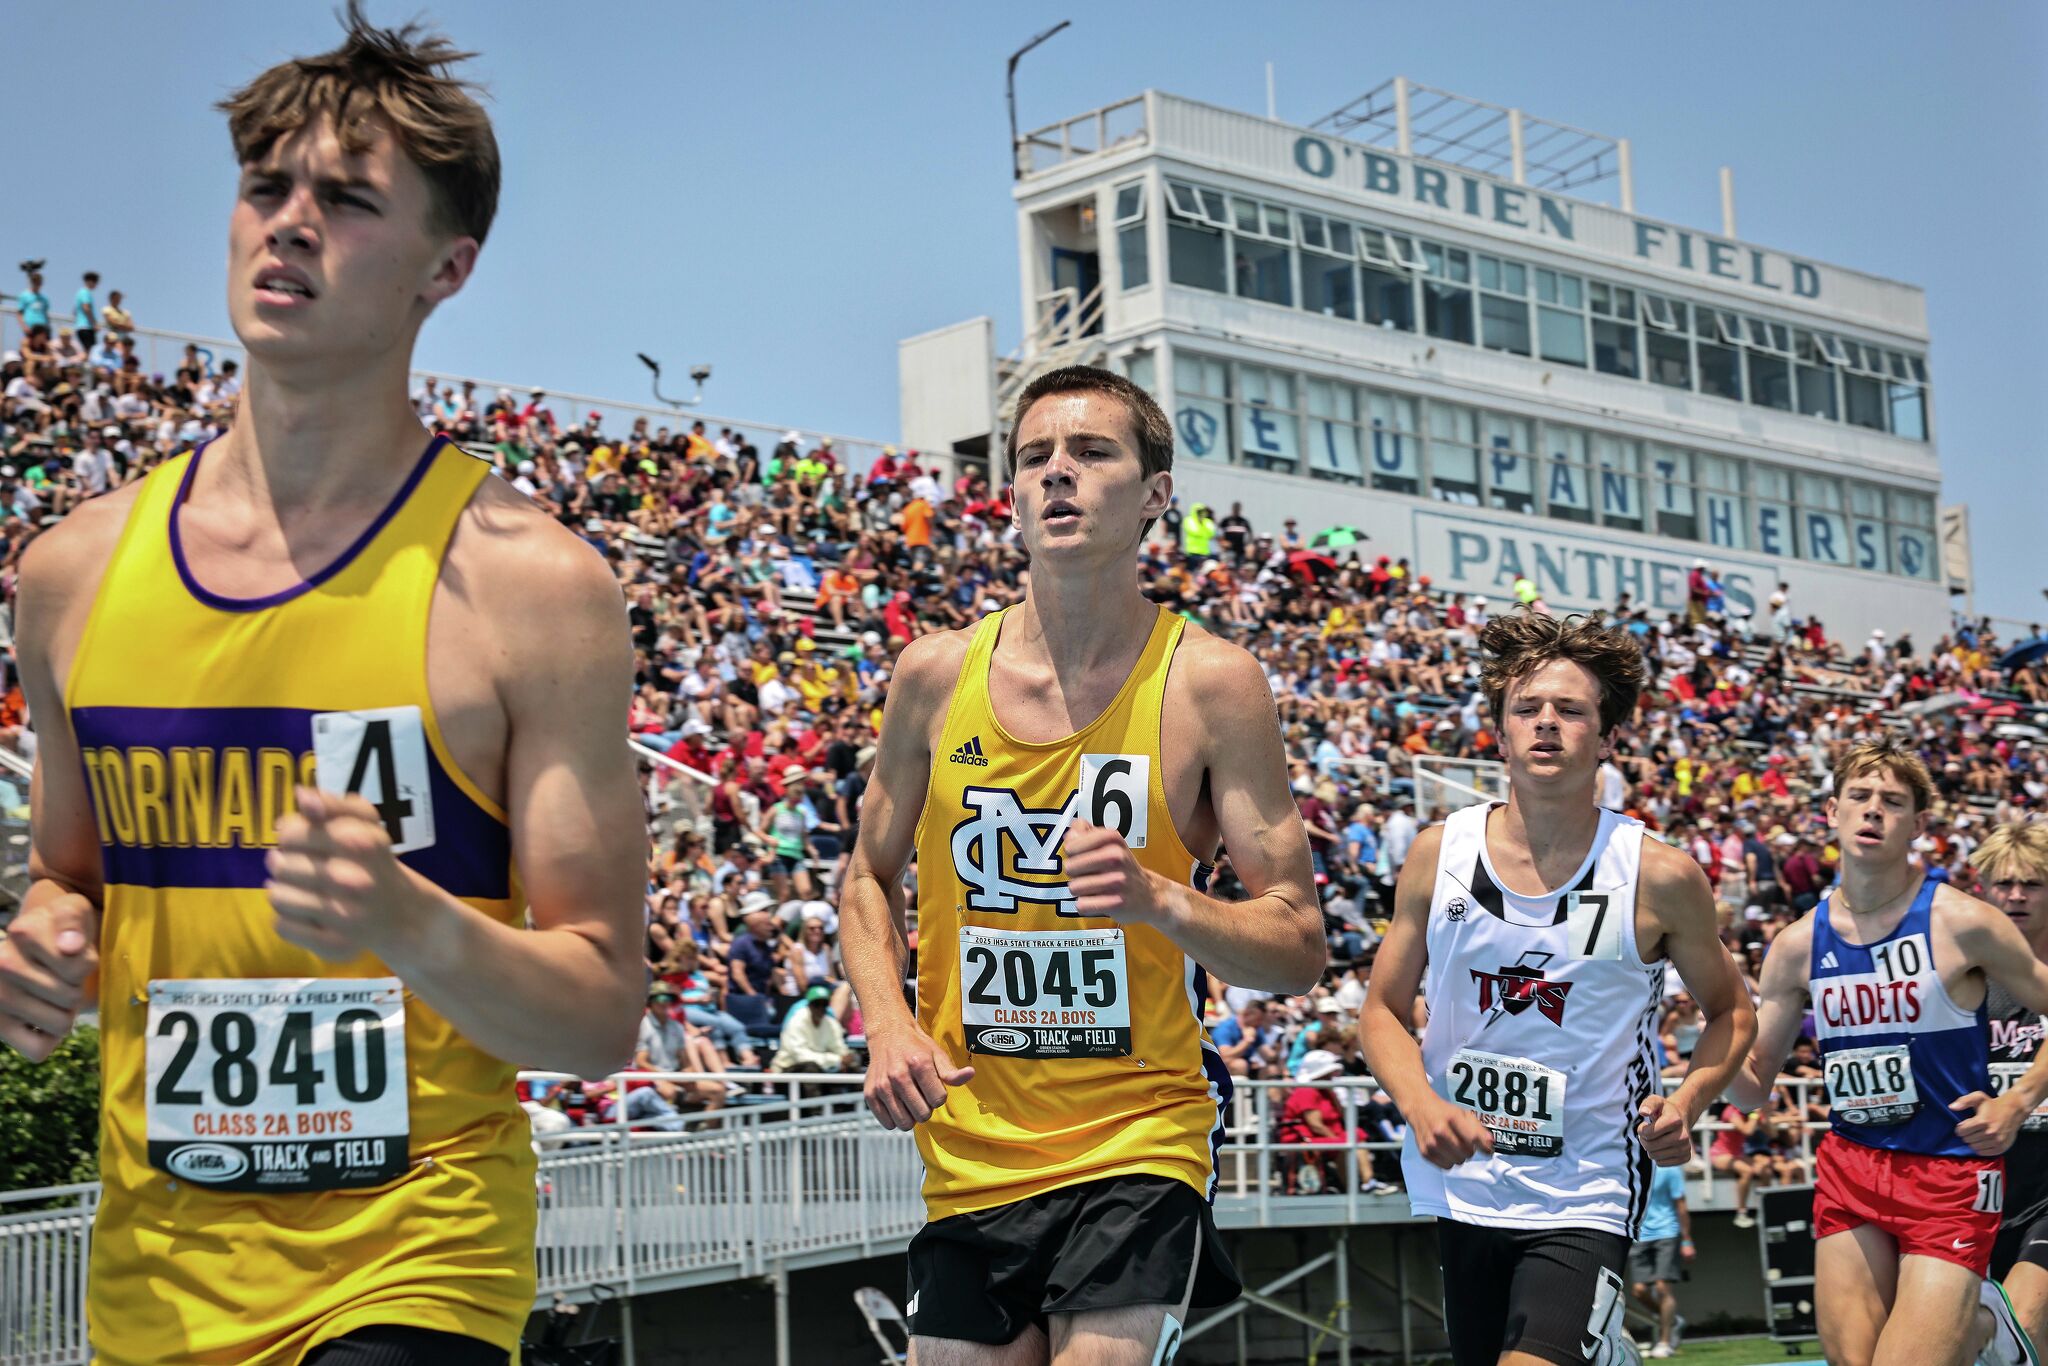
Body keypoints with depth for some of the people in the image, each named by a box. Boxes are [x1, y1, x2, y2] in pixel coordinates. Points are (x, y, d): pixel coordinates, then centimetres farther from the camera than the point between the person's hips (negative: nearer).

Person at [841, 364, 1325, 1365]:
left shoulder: (1211, 683, -5)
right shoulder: (936, 674, 3)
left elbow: (1302, 951, -4)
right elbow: (869, 877, 16)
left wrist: (1160, 901, -23)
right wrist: (887, 1023, -3)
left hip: (1140, 1145, -3)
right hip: (970, 1158, 3)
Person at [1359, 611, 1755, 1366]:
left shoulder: (1660, 877, -6)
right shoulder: (1440, 853, -1)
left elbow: (1730, 1011, 8)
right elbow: (1383, 1010, 6)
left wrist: (1685, 1104, -10)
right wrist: (1422, 1107, -12)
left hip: (1585, 1200, -3)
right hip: (1463, 1185, 4)